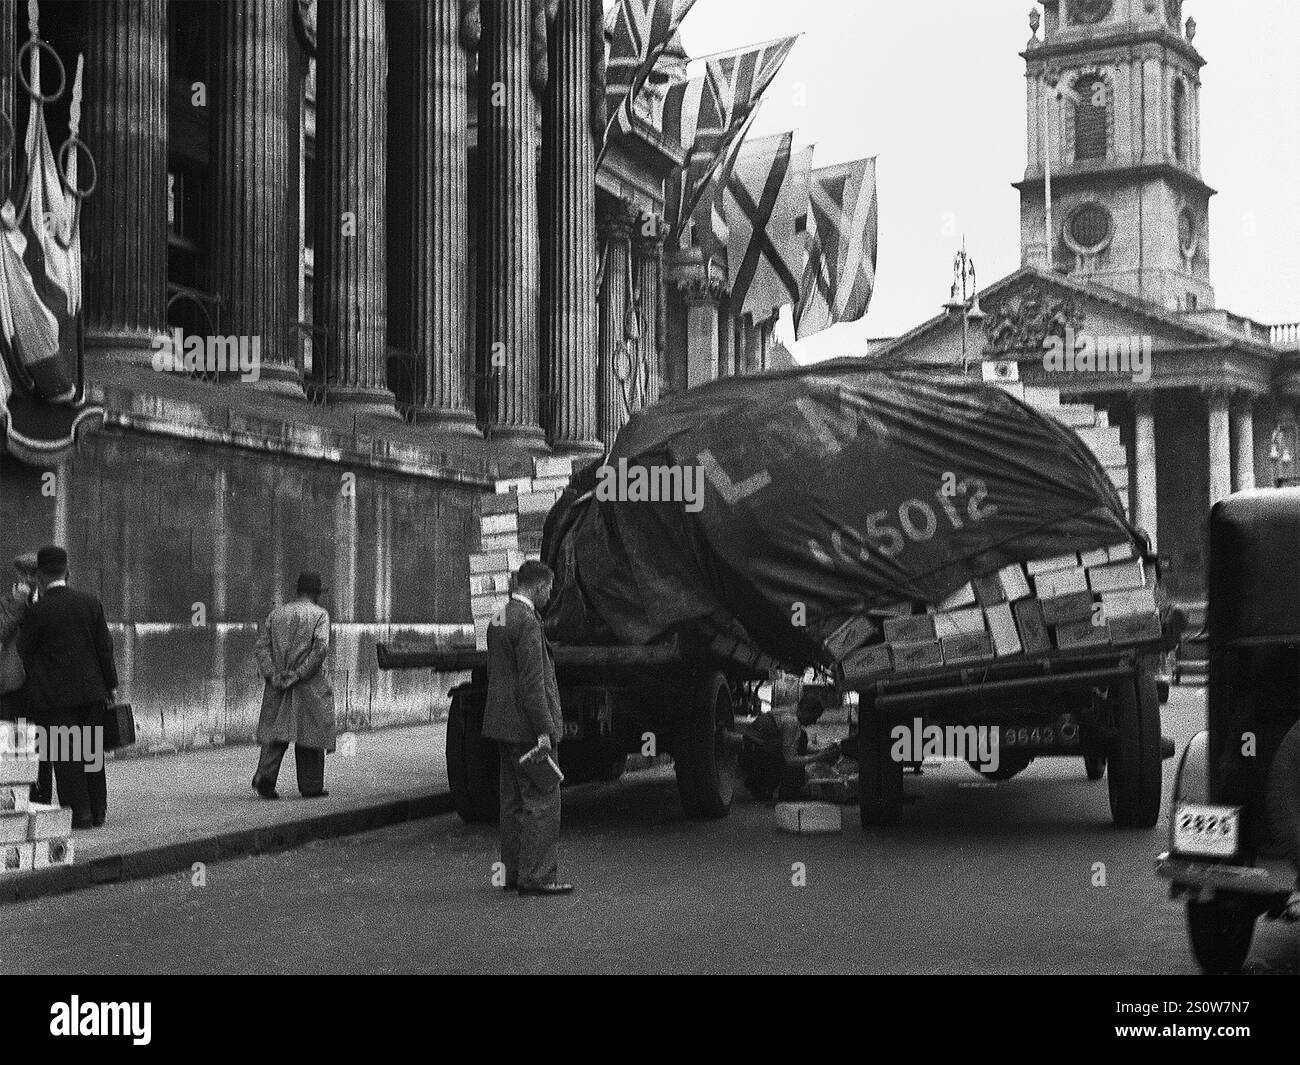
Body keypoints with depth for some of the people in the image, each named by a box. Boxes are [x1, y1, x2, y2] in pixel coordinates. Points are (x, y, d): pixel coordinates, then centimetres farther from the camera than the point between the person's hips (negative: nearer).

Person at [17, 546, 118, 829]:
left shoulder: (36, 611, -10)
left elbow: (25, 654, -1)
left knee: (65, 756, 1)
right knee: (91, 750, 13)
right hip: (91, 690, 4)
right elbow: (105, 647, 4)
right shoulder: (90, 602, 1)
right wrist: (110, 685, 10)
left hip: (54, 695, -4)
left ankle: (80, 814, -1)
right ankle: (98, 812, 17)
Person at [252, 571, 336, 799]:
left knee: (276, 730, 6)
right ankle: (311, 786, 11)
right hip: (310, 686, -4)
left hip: (277, 686, 4)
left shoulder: (276, 614, 11)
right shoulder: (319, 614, -3)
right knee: (311, 732, 6)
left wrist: (272, 675, -5)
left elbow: (262, 645, 2)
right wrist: (299, 674, -15)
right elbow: (320, 647, -17)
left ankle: (265, 775, -14)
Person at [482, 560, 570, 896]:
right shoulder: (527, 622, -17)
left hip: (505, 727, 10)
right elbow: (532, 683, -21)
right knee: (542, 801, -7)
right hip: (527, 725, -10)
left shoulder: (498, 620, 14)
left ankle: (515, 874, 16)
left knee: (514, 802, 12)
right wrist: (543, 732, -20)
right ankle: (536, 876, -8)